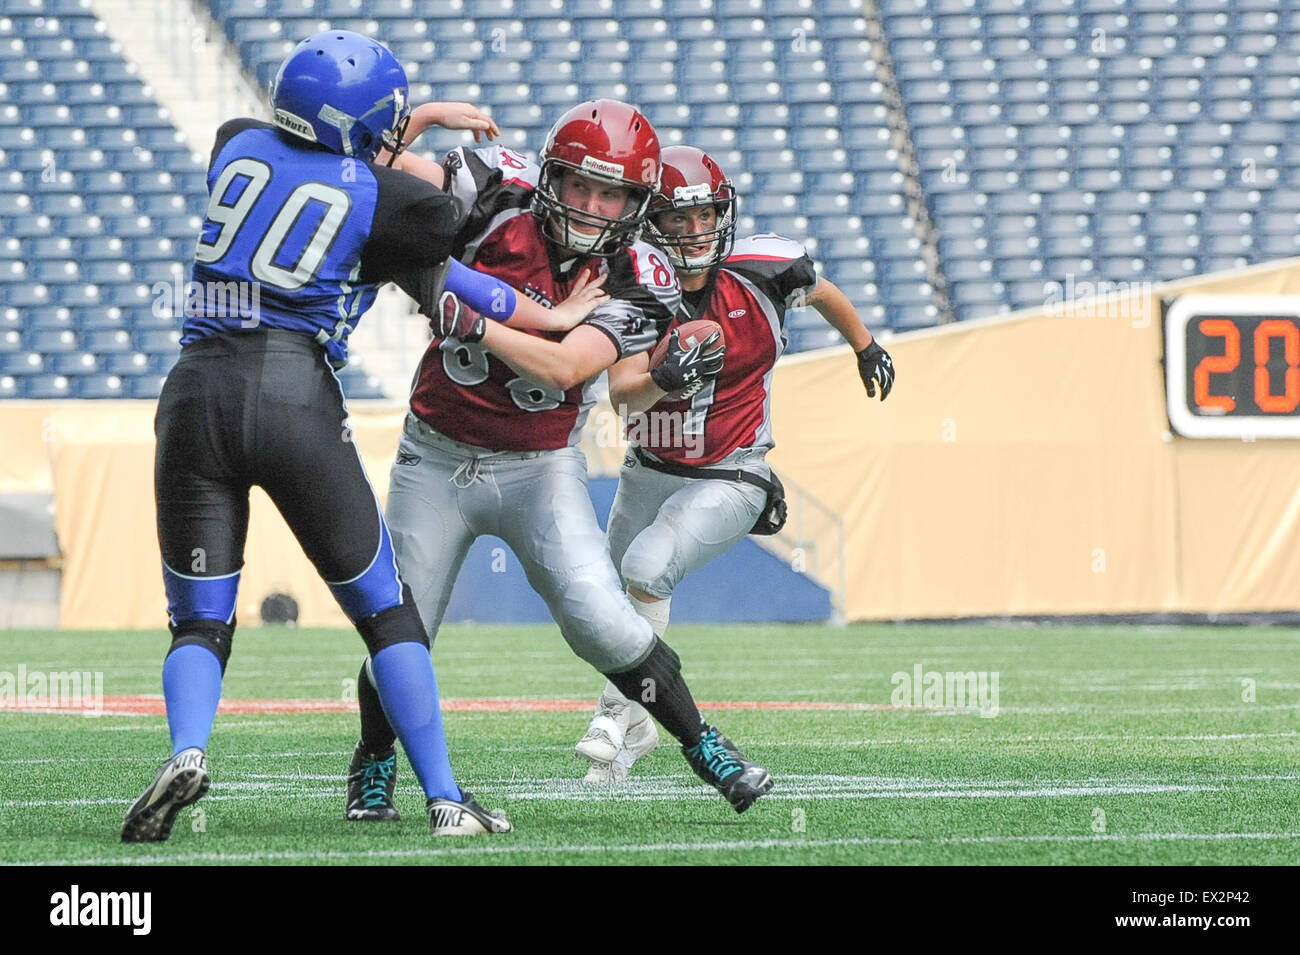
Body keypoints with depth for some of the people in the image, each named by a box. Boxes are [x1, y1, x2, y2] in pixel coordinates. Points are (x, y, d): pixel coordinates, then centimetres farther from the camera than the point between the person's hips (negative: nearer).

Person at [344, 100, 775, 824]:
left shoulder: (635, 284, -14)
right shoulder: (502, 199, -13)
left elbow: (563, 367, -28)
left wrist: (464, 313, -34)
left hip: (539, 467, -1)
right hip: (436, 459, 1)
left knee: (601, 621, -16)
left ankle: (703, 746, 4)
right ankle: (374, 765, 31)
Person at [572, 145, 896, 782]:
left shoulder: (761, 272, -14)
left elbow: (821, 293, 10)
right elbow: (621, 395, -29)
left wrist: (867, 348, 27)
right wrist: (664, 378, -51)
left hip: (727, 482, -3)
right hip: (649, 472, 3)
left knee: (647, 568, -25)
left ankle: (618, 717, -15)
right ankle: (634, 730, 40)